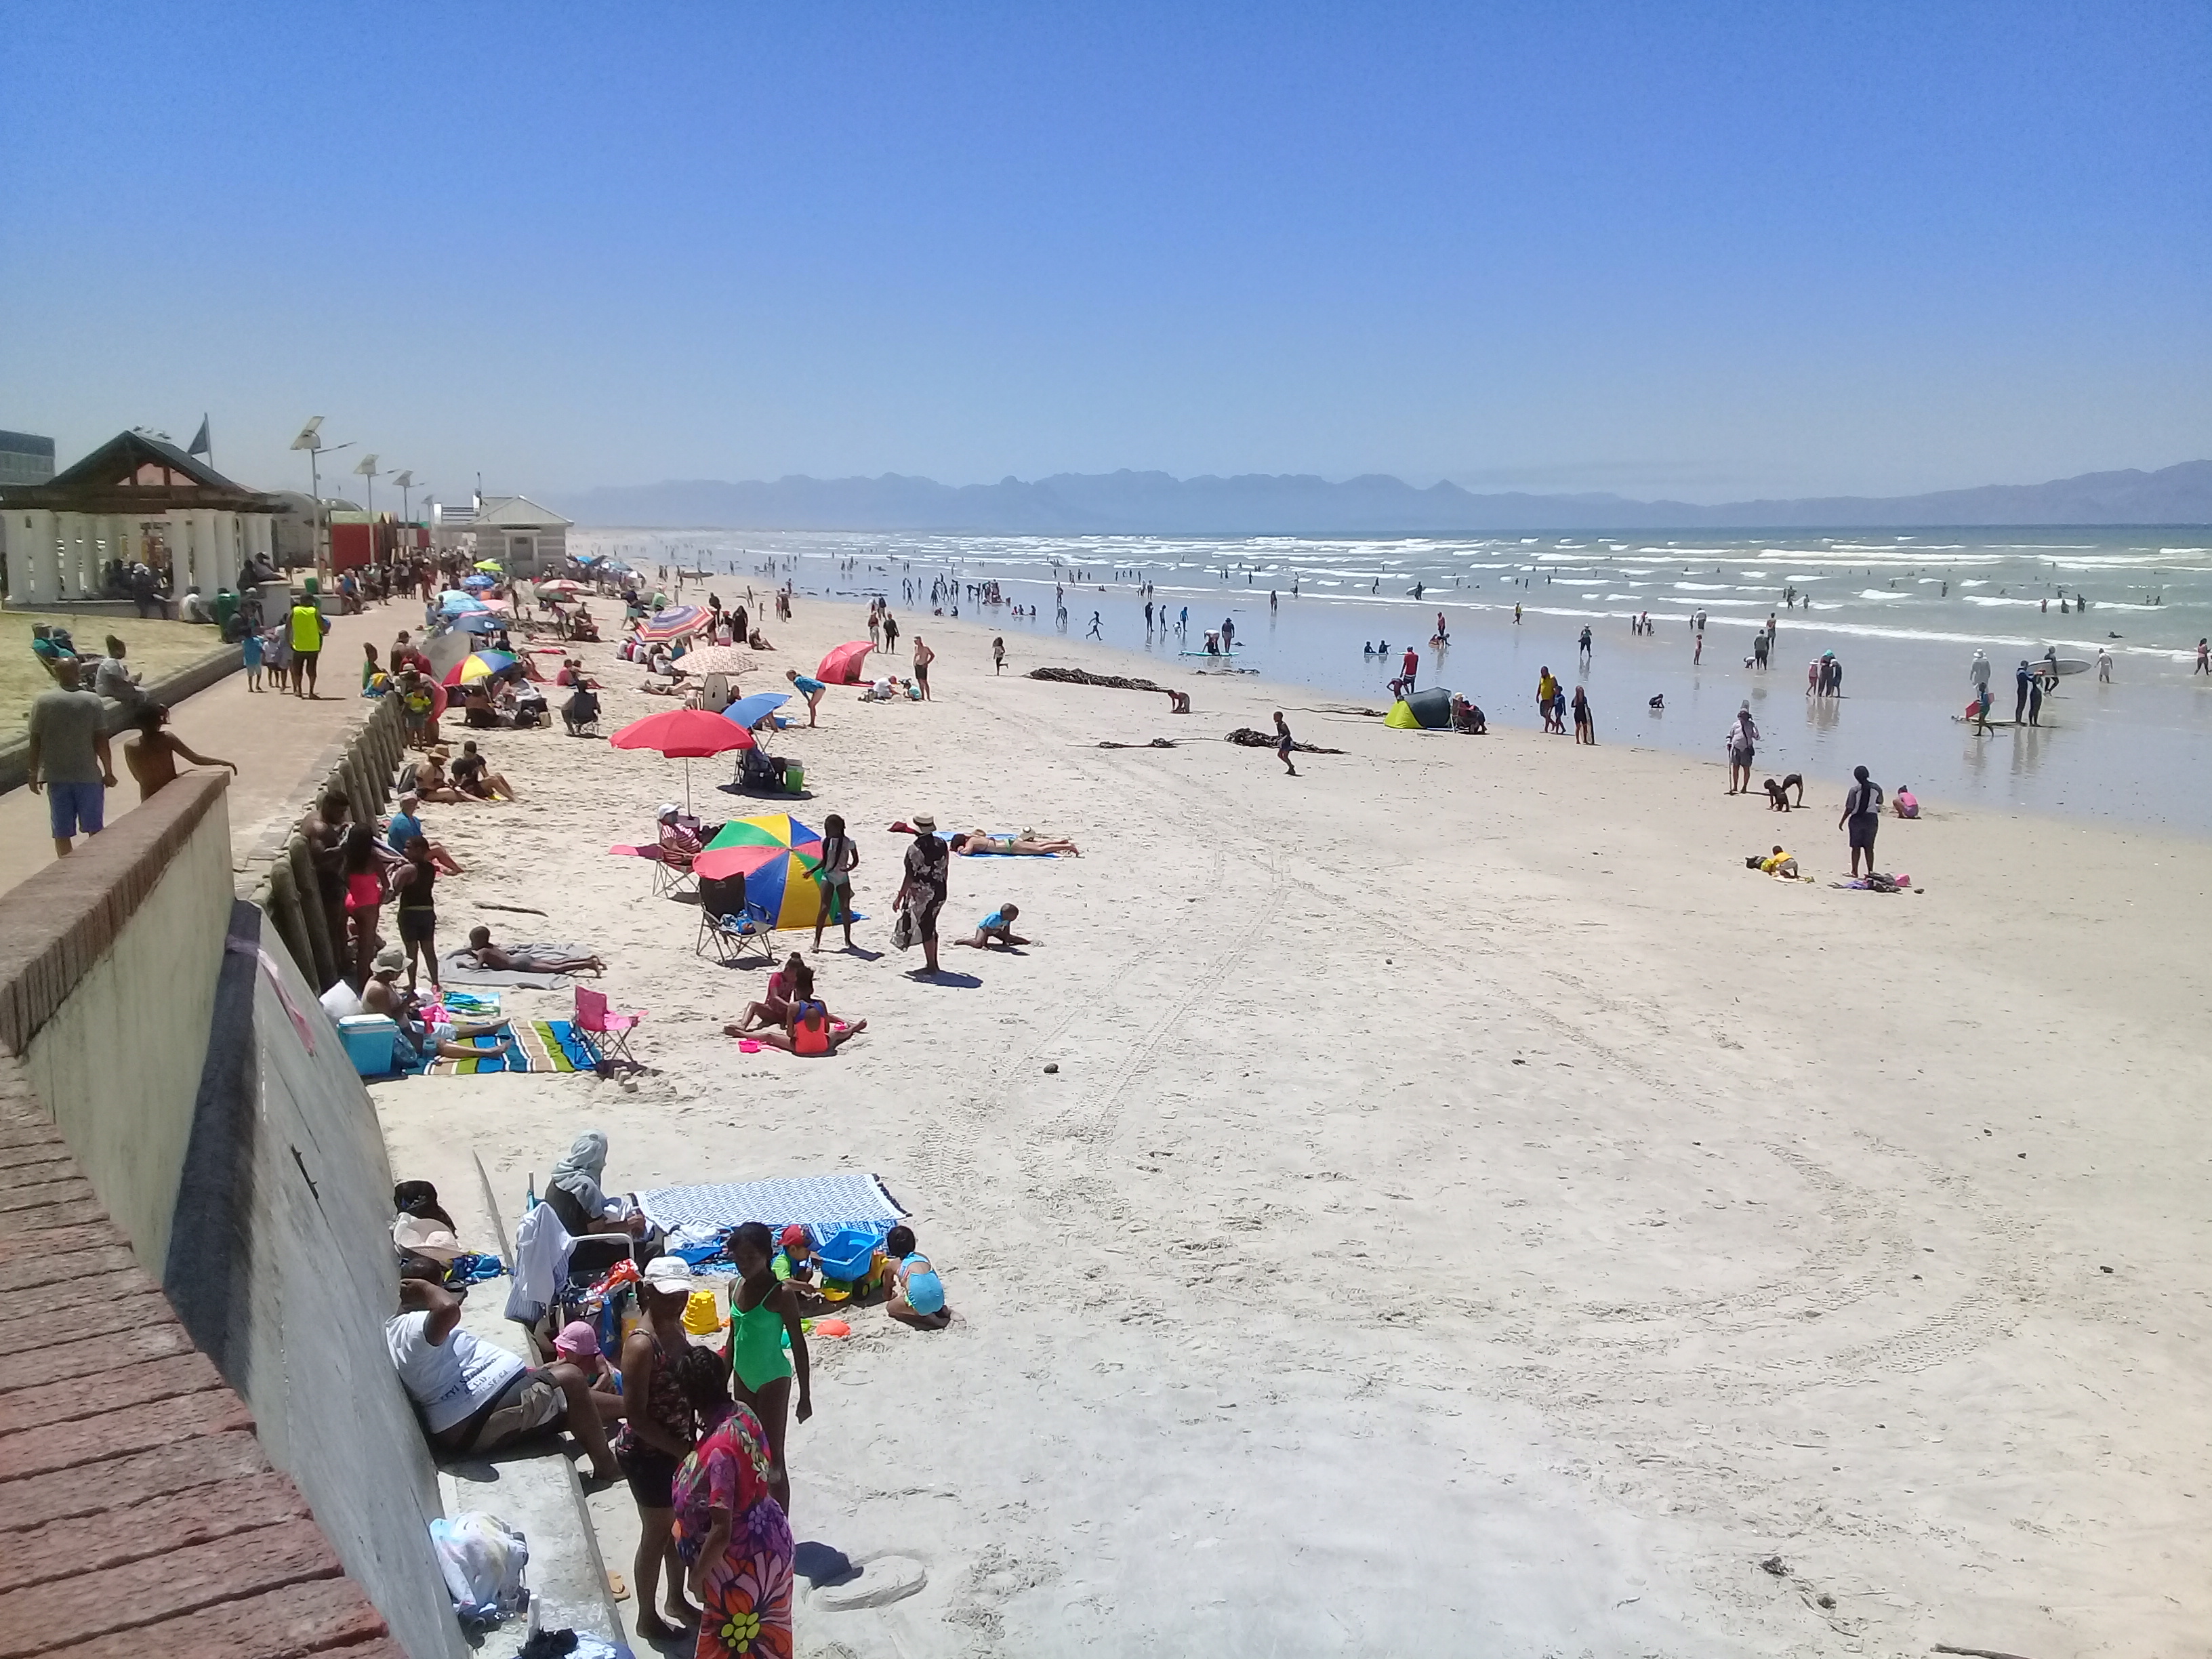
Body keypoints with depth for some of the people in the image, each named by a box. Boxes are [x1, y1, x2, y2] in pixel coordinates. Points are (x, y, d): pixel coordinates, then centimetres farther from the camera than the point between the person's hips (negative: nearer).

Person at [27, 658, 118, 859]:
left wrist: (33, 774, 6)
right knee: (95, 828, 12)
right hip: (88, 775, 0)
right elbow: (101, 741, -6)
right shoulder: (93, 701, -7)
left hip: (56, 776, 0)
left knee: (62, 832, 8)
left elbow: (35, 742, -4)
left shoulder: (42, 701, -5)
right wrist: (109, 772, 3)